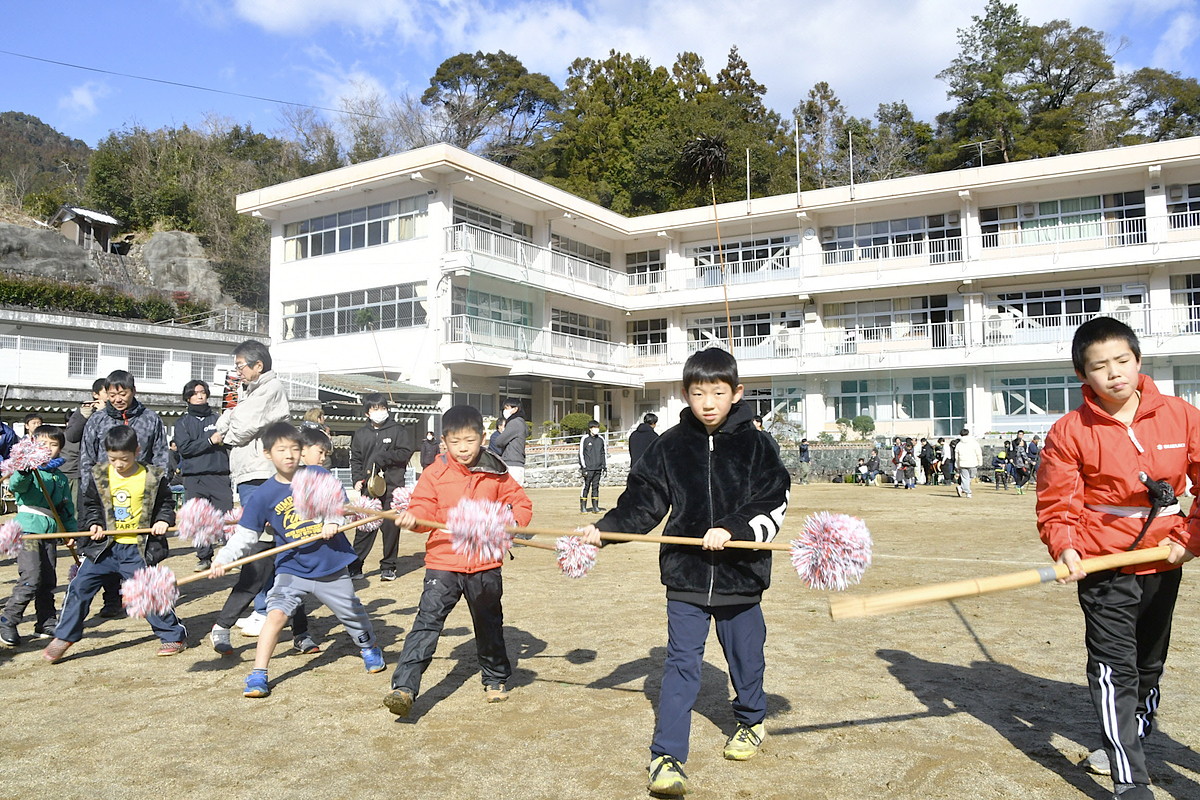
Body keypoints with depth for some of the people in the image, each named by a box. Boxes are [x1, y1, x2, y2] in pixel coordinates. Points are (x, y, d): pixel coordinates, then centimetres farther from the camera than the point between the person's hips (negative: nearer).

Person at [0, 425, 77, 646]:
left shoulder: (61, 479, 16)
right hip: (29, 527, -6)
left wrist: (71, 530, 14)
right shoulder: (31, 471, -3)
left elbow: (67, 509, 22)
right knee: (30, 578, -14)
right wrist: (24, 470, -44)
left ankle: (46, 623, 19)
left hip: (51, 531, 6)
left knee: (48, 580, 9)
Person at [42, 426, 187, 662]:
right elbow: (89, 503, 14)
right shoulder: (99, 475, 1)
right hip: (104, 546, 3)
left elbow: (166, 503, 7)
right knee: (80, 586, 3)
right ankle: (63, 637, 20)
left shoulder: (153, 477, -5)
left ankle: (173, 636, 12)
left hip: (137, 548, -3)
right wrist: (93, 523, -2)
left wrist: (164, 520, -10)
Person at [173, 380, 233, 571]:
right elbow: (184, 448, -3)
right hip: (194, 478, 0)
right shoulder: (183, 422, 11)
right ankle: (204, 557, 13)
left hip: (220, 475, 0)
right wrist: (210, 441, -12)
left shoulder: (217, 418, 14)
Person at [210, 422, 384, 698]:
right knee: (276, 613, -20)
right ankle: (258, 675, -7)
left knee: (352, 613, 14)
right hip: (292, 569, 0)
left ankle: (369, 647, 43)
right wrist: (223, 559, -12)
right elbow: (245, 536, 0)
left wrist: (332, 522, -17)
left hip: (332, 565, 1)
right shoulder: (263, 495, -5)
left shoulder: (318, 475, -5)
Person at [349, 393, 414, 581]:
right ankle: (355, 565, 6)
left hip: (392, 486, -2)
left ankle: (388, 566, 11)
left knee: (391, 526, 1)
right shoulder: (360, 434, 15)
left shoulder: (399, 430, 6)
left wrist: (381, 457, -9)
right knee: (364, 527, -2)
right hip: (369, 486, 2)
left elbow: (405, 453, -4)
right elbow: (355, 459, 14)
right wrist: (357, 479, -1)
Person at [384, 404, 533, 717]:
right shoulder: (435, 473, -2)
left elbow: (521, 504, 6)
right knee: (427, 621, -12)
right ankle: (404, 687, -11)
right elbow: (425, 507, -3)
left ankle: (496, 678, 37)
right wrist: (412, 517, -25)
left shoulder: (496, 474, 1)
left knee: (490, 624, 17)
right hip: (443, 562, -1)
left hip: (486, 564, 2)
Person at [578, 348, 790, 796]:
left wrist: (733, 530, -20)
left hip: (740, 573, 0)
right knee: (681, 663, 0)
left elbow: (774, 503, -7)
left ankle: (751, 721, 45)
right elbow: (643, 501, 2)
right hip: (685, 574, 0)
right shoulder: (671, 446, 0)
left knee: (745, 655, 18)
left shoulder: (753, 445, -4)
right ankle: (667, 756, 7)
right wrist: (603, 529, -10)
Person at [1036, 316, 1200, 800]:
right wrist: (1065, 548, -24)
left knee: (1149, 664, 19)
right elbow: (1056, 504, -9)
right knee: (1114, 669, -7)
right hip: (1104, 567, -3)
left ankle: (1131, 739, 41)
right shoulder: (1070, 433, -11)